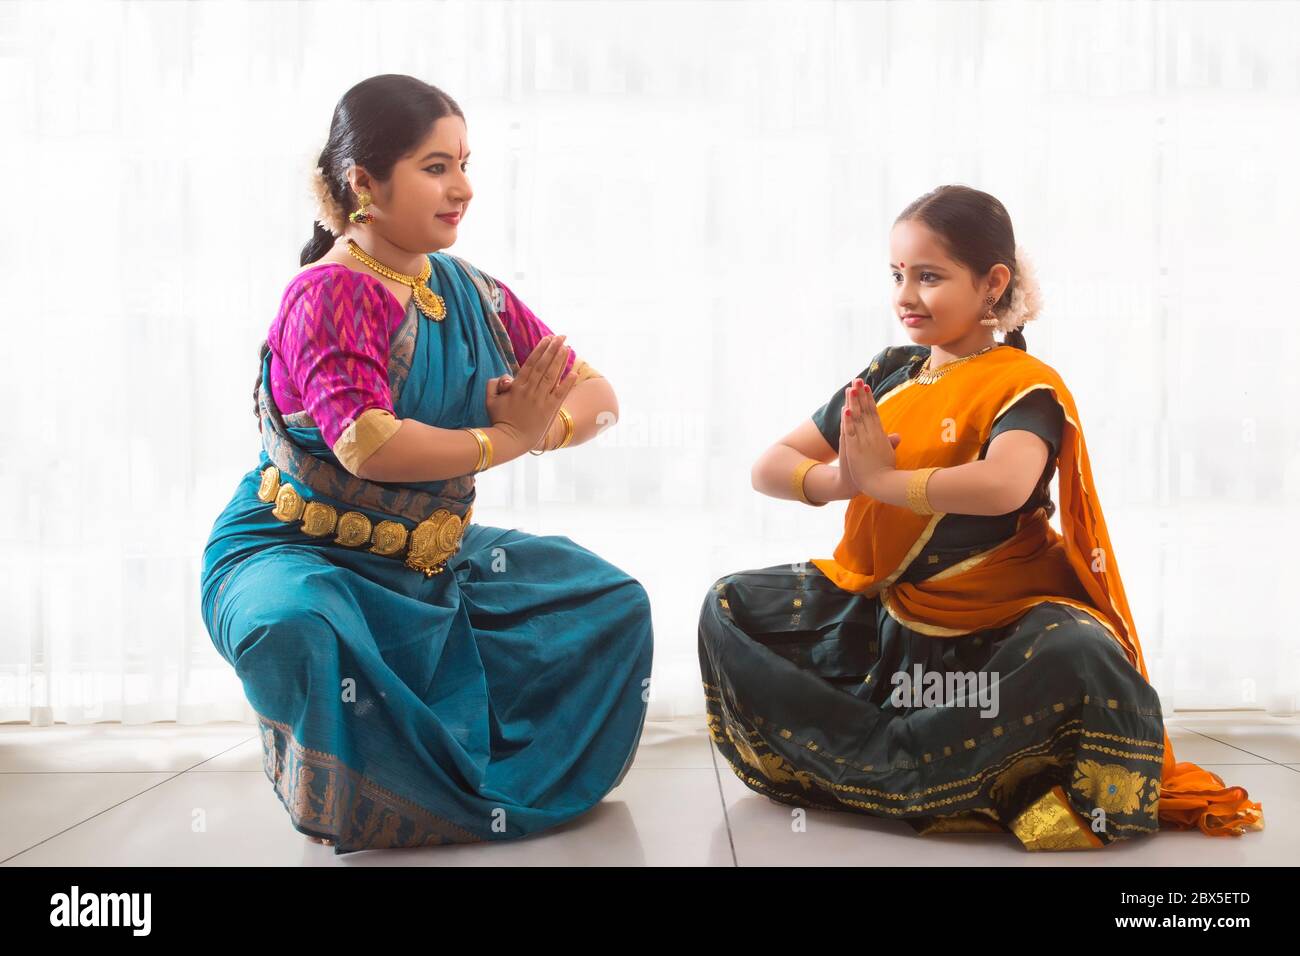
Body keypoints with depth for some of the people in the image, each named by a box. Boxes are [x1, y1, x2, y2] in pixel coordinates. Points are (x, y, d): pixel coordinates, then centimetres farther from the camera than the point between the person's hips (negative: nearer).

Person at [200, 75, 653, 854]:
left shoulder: (474, 294, 3)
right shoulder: (330, 294, -17)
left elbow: (598, 395, 4)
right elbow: (368, 446, -32)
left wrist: (548, 426, -20)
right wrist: (508, 438, -20)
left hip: (437, 556, 7)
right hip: (298, 552, -6)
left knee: (615, 600, 0)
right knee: (296, 627, -41)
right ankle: (350, 804, -10)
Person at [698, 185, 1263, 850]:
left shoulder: (1024, 387, -11)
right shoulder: (887, 376, 6)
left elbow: (1003, 485, -36)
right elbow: (769, 468, 4)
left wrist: (880, 478, -23)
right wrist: (836, 480, -18)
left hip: (993, 631, -6)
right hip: (877, 610, 6)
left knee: (1083, 658, -36)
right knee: (730, 608, -7)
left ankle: (865, 766, -19)